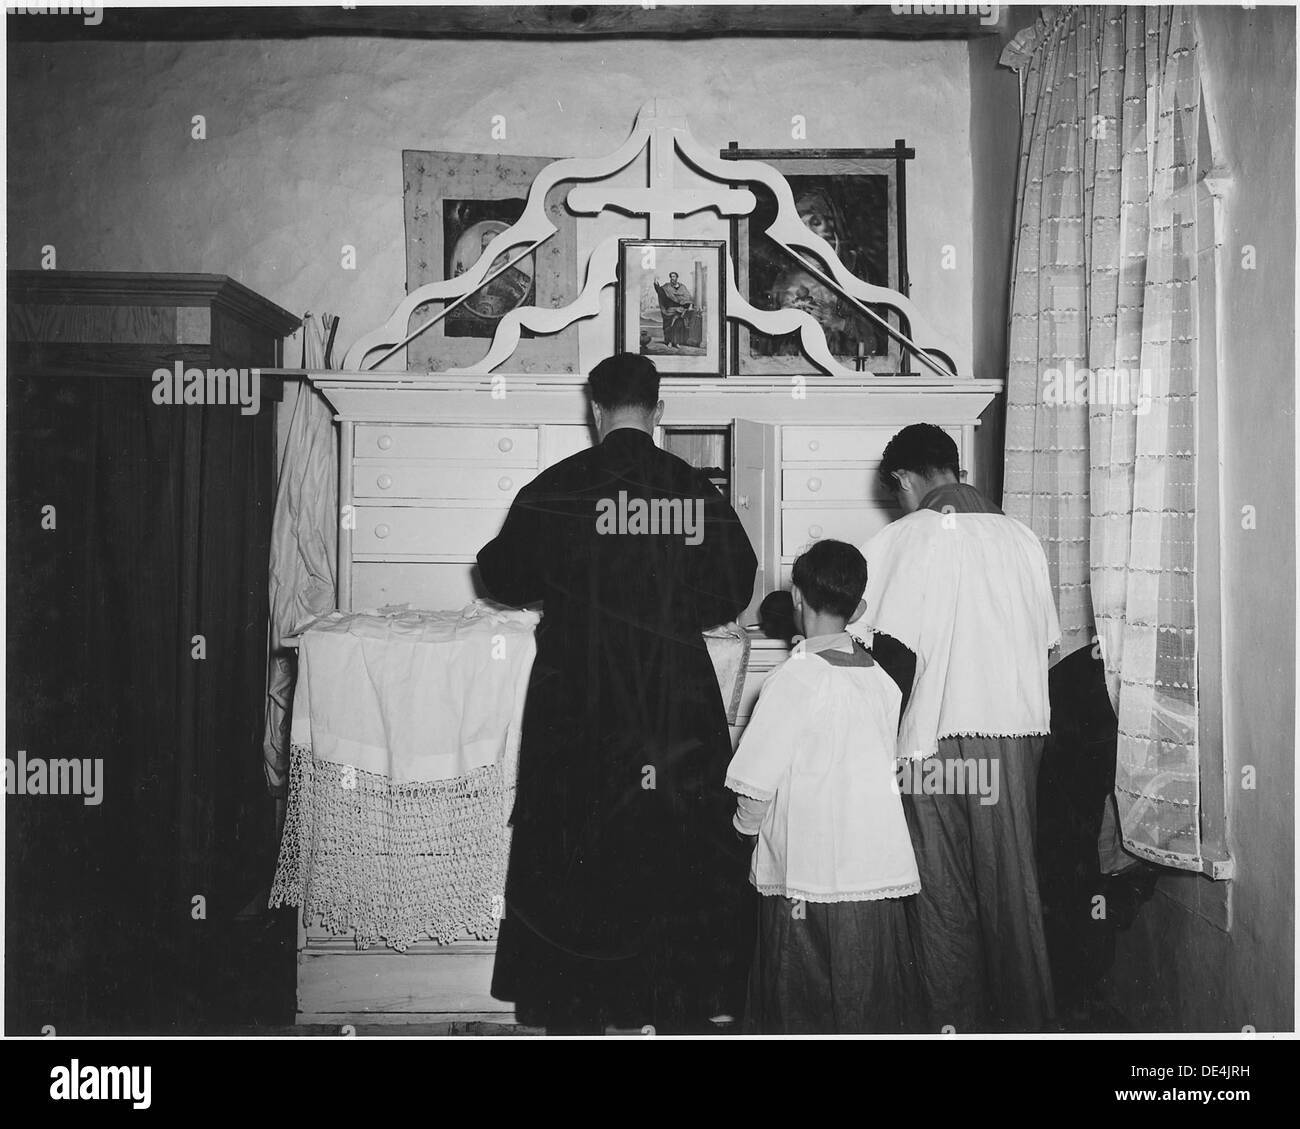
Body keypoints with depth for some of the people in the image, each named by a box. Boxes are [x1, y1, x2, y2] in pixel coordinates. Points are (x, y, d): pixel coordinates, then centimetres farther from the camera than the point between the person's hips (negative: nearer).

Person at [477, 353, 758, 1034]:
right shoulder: (699, 493, -2)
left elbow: (501, 577, 7)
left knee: (573, 871, 12)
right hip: (680, 718, 1)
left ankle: (575, 1011, 21)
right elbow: (733, 594, 5)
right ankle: (684, 1007, 21)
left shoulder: (556, 490, -5)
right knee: (681, 869, 12)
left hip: (578, 717, -1)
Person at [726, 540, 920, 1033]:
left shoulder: (795, 679, -13)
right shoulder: (882, 679, 3)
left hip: (808, 885, -5)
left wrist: (747, 826, 8)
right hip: (881, 878, 5)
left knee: (802, 1016, 8)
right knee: (874, 1015, 14)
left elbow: (755, 791, -11)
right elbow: (886, 774, 6)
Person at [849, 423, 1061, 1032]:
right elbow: (1046, 640, 10)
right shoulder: (1021, 536, 7)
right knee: (1013, 888, 15)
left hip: (940, 739, -4)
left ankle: (958, 1021, 17)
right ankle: (1026, 1019, 26)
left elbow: (893, 650, -13)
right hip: (1019, 730, 5)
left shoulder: (902, 540, -7)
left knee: (944, 897, 8)